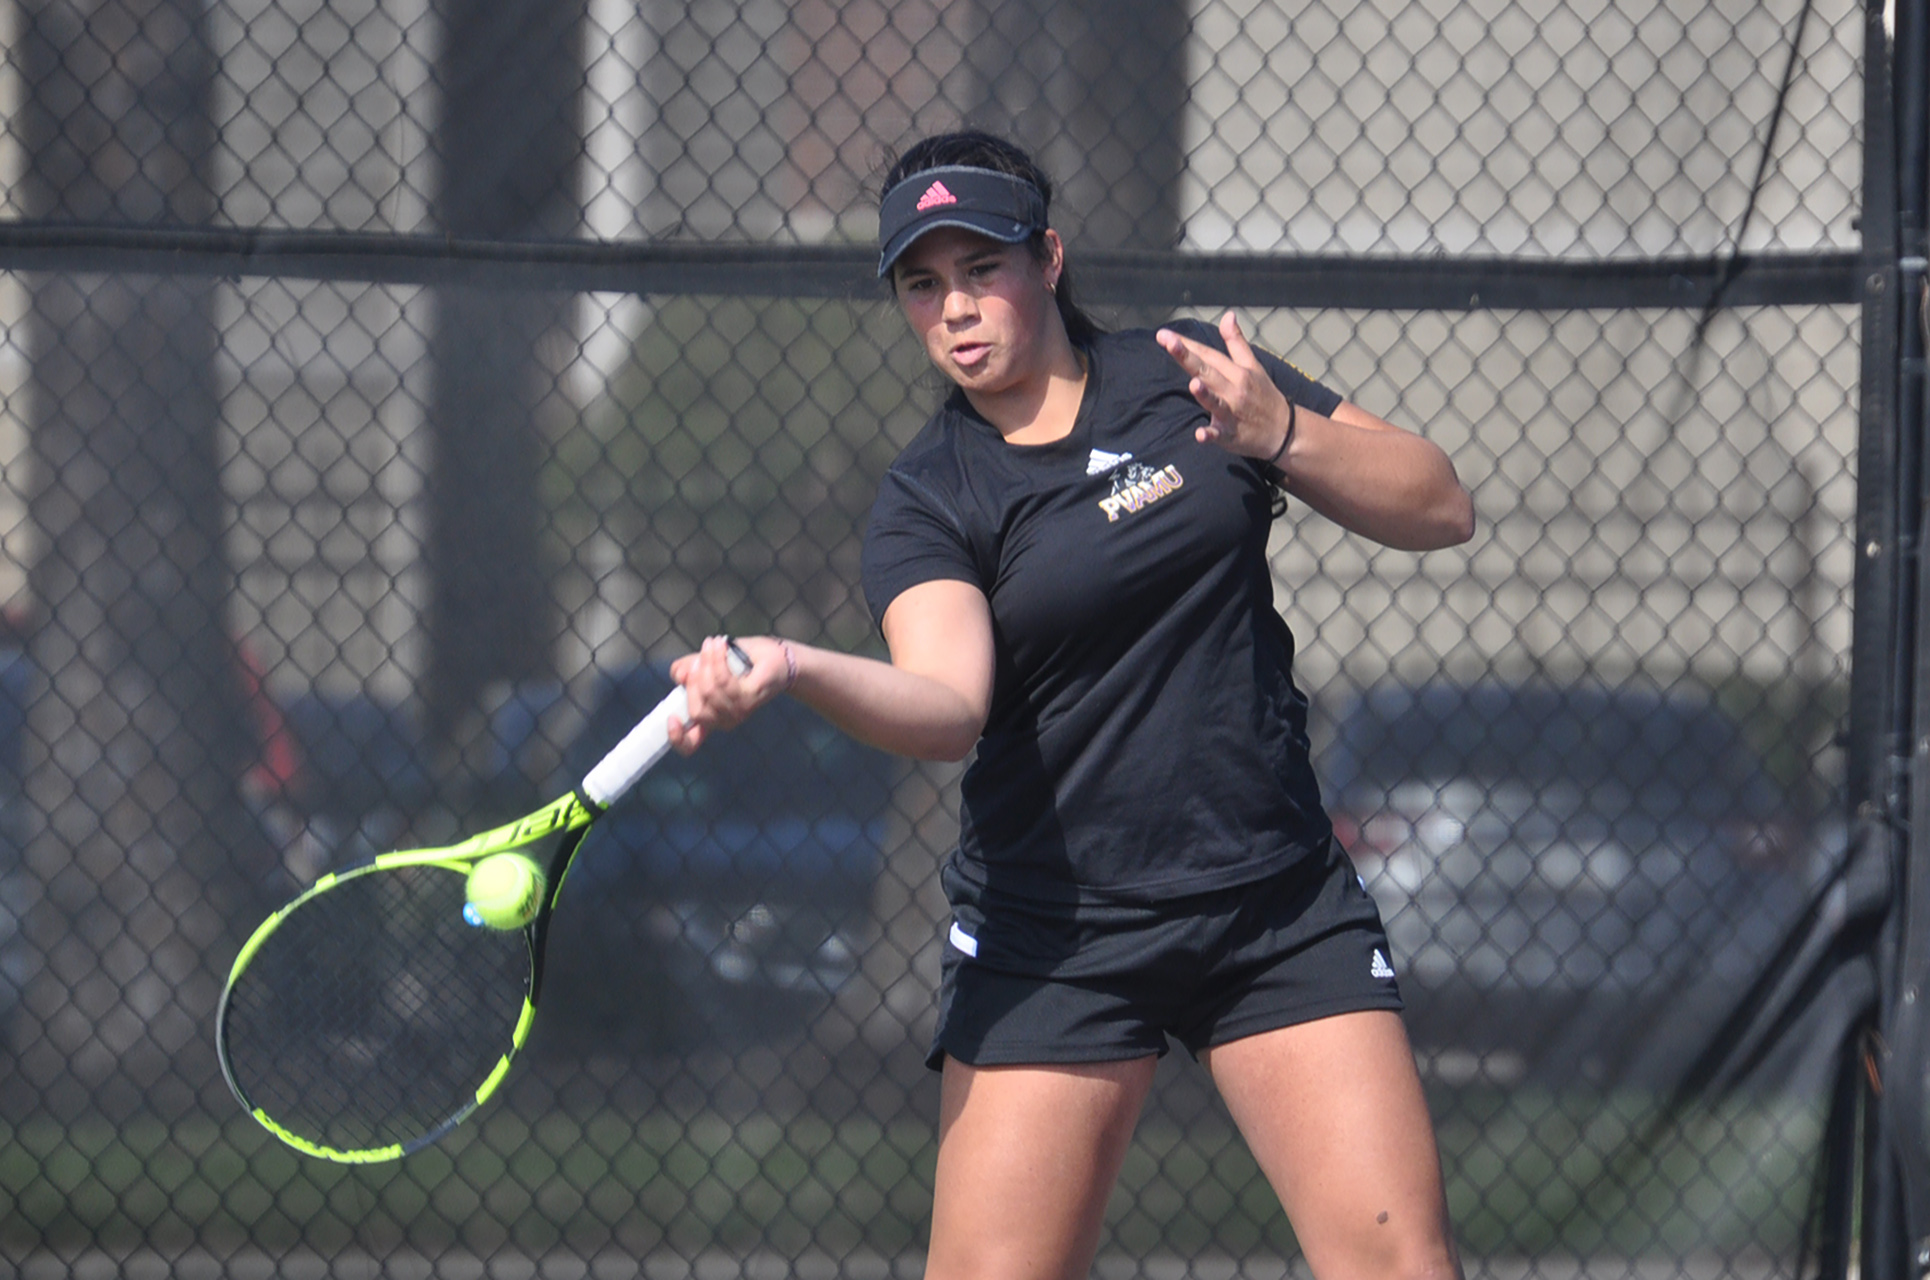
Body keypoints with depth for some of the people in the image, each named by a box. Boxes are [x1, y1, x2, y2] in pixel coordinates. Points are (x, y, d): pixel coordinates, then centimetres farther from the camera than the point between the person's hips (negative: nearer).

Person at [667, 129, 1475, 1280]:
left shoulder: (1191, 379, 3)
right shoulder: (928, 502, -4)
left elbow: (1441, 510, 3)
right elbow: (947, 702, -23)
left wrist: (1282, 435, -14)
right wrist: (790, 670, -42)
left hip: (1279, 903, 2)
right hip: (1052, 938, -2)